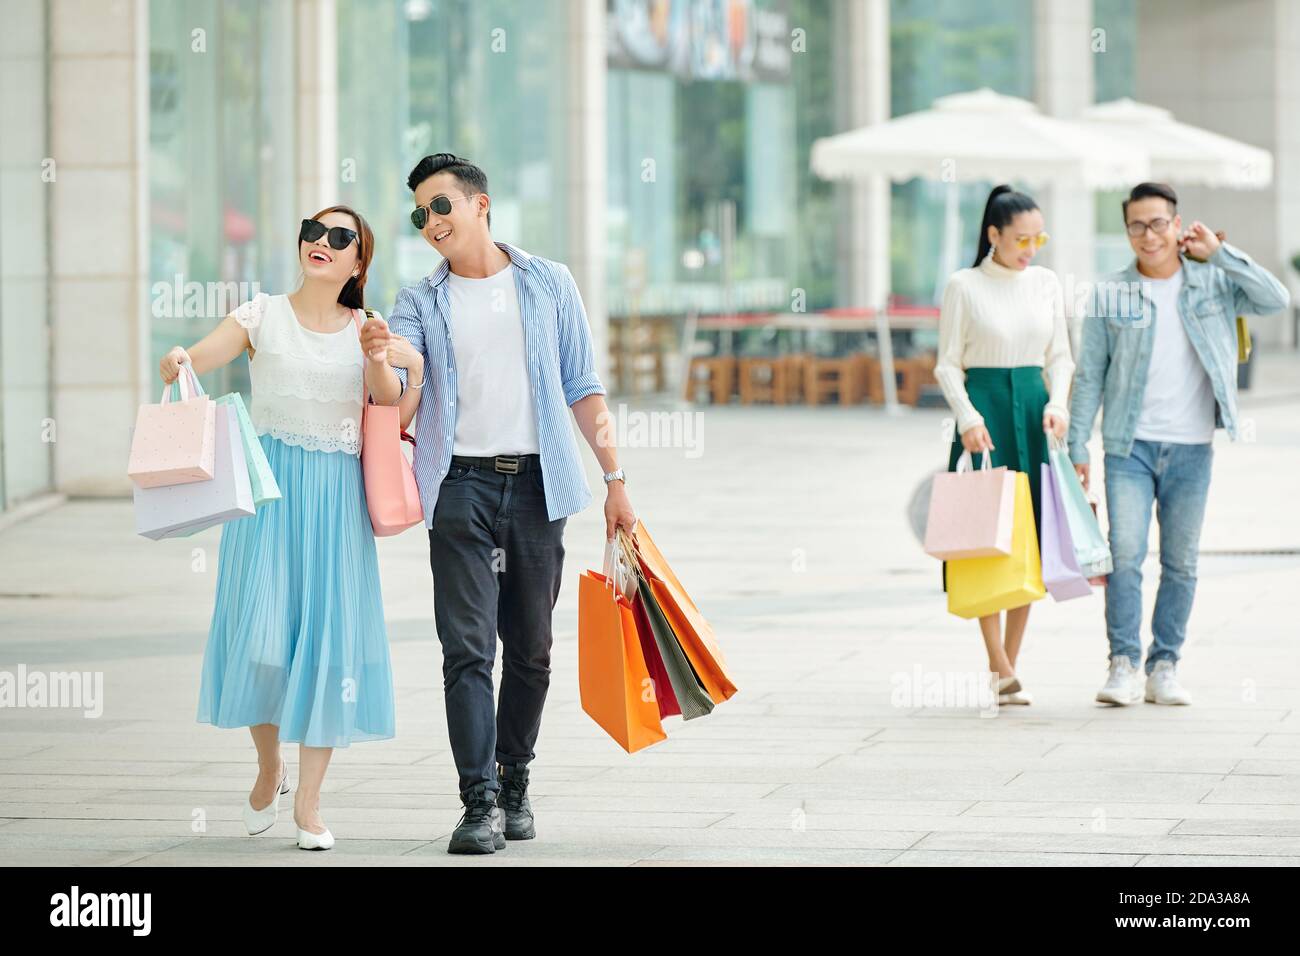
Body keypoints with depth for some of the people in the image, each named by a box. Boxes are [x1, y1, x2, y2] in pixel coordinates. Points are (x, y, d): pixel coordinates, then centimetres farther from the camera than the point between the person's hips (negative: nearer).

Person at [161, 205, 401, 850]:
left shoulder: (363, 330, 10)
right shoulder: (264, 315, 5)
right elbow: (200, 357, -8)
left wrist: (378, 361, -24)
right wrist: (176, 362, -30)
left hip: (336, 491, 1)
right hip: (269, 483, -1)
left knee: (327, 632, -3)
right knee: (260, 626, -8)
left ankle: (308, 803, 3)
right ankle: (268, 769, 18)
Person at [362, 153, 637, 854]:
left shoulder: (549, 285, 9)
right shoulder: (420, 304, 8)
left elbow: (583, 389, 10)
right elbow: (399, 403, -4)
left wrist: (615, 478, 4)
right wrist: (379, 361, -25)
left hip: (538, 483, 1)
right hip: (462, 486, -1)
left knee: (530, 647, 7)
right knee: (467, 648, -9)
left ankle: (515, 785, 21)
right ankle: (480, 803, -12)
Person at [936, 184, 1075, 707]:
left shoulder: (1046, 283, 11)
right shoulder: (964, 286, -1)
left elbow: (1060, 356, 14)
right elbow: (948, 364, 0)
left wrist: (1057, 403, -4)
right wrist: (967, 417, -14)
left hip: (1033, 407, 4)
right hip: (983, 406, -4)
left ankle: (1008, 664, 9)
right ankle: (1002, 671, -10)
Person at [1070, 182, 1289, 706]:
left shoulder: (1212, 284, 4)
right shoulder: (1110, 295, 3)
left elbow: (1275, 299, -9)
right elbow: (1089, 377, 6)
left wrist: (1218, 252, -8)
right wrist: (1077, 447, 0)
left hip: (1192, 448, 1)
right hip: (1130, 446, -1)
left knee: (1181, 563, 5)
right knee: (1125, 555, -13)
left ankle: (1164, 668, 12)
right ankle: (1124, 664, -8)